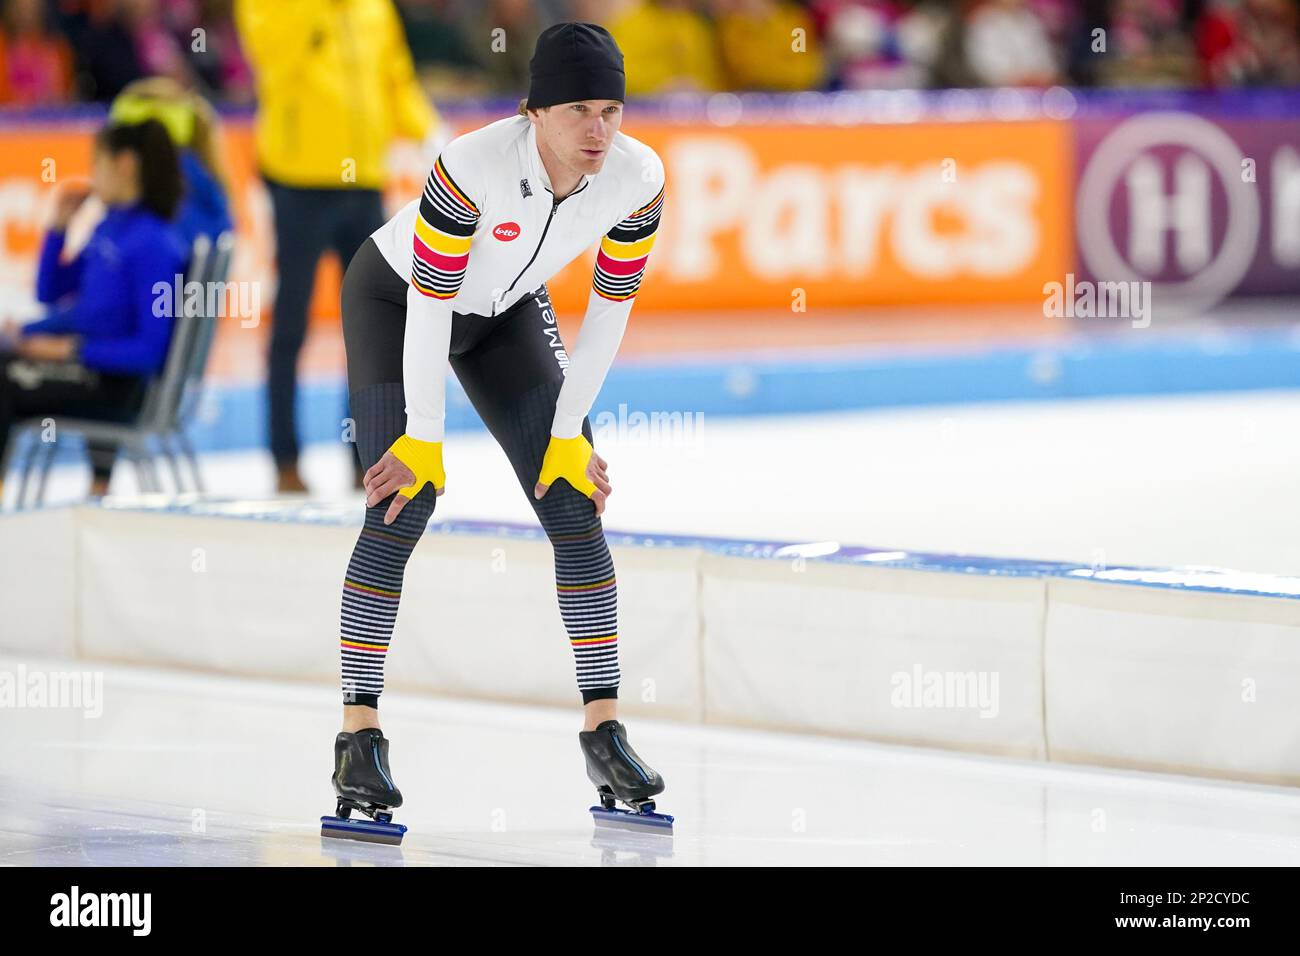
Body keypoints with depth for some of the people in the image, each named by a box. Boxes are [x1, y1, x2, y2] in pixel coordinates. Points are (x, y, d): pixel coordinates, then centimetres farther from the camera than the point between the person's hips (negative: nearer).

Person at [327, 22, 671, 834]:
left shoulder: (638, 177, -24)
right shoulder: (474, 166, -37)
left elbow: (610, 307, -12)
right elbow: (430, 303, -29)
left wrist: (568, 432, -10)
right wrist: (424, 438, -23)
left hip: (507, 314, 5)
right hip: (394, 301, -5)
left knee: (575, 505, -2)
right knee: (403, 508, -16)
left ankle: (604, 728, 5)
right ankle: (360, 734, -10)